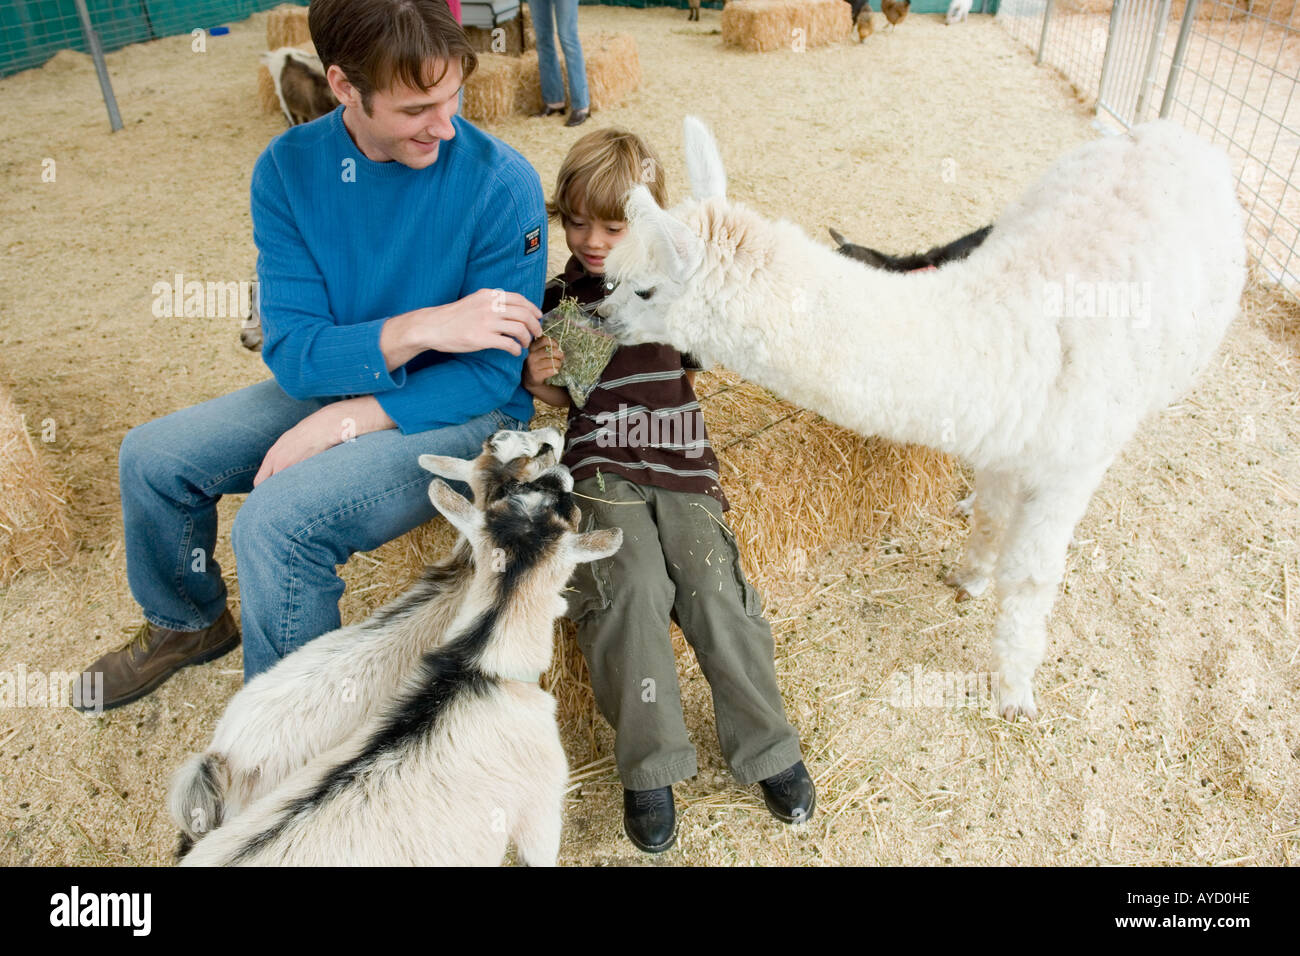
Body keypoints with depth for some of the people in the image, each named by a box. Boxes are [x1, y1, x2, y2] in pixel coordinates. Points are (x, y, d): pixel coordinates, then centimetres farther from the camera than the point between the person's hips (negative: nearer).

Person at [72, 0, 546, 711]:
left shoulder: (500, 183, -21)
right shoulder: (289, 169, -8)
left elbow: (491, 375, -19)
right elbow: (293, 350, -13)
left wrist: (337, 426, -22)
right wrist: (419, 327, -30)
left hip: (463, 414, -5)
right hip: (333, 384, 6)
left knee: (278, 519, -27)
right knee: (151, 458, 3)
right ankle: (190, 625, 34)